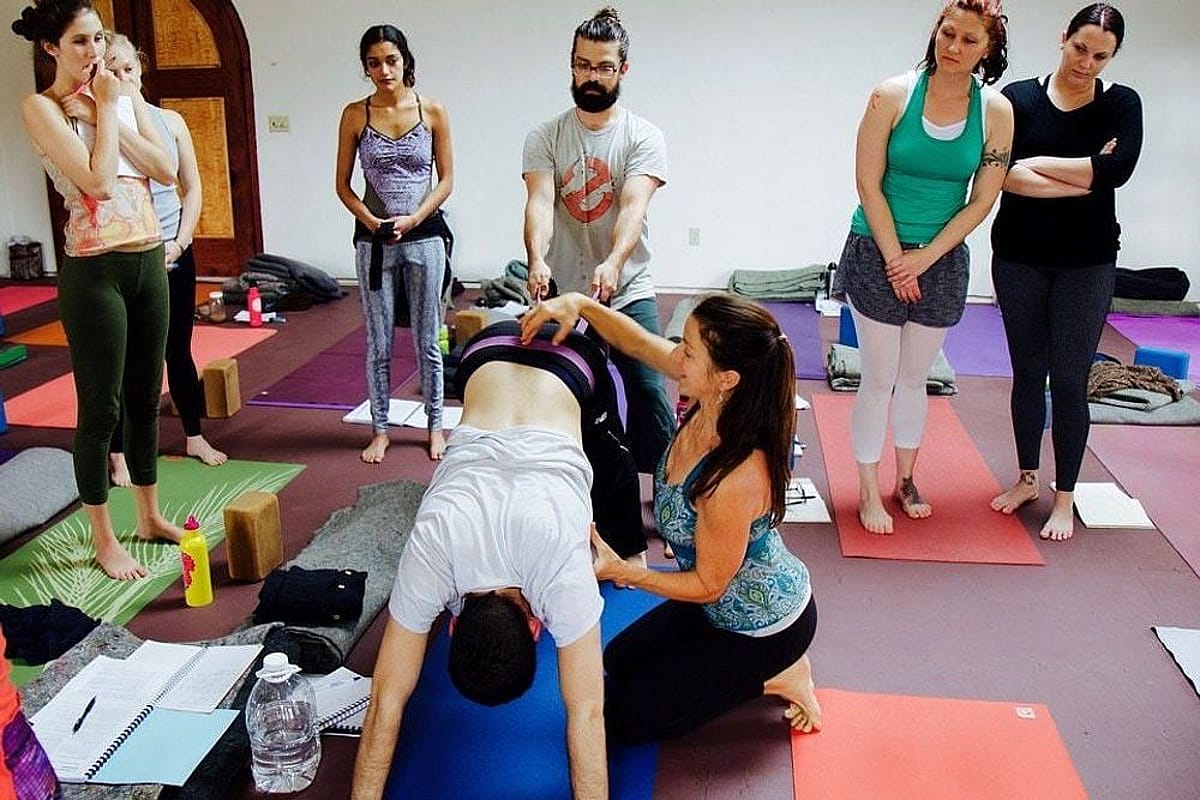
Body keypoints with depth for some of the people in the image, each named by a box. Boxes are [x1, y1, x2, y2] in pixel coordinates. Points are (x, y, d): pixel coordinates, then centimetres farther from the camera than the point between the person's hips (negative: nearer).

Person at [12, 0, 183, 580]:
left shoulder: (127, 93, 10)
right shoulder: (41, 108, -7)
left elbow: (166, 170, 0)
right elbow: (98, 182, -19)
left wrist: (114, 111, -7)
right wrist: (104, 108, -9)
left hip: (149, 259, 6)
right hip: (94, 270, -6)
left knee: (146, 396, 14)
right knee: (100, 407, 2)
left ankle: (150, 515, 29)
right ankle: (104, 540, 16)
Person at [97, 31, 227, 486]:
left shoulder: (169, 121, 4)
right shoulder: (91, 127, -8)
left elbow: (191, 189, 7)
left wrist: (179, 242, -3)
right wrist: (101, 120, -36)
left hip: (174, 255, 4)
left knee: (179, 351, 15)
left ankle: (194, 437, 29)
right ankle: (119, 455, 15)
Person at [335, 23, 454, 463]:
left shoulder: (432, 111, -1)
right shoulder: (355, 114, 1)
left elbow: (446, 179, 1)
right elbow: (343, 184, 4)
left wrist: (413, 219, -12)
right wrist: (371, 220, -12)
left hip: (424, 236, -1)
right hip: (373, 240, 1)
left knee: (427, 339, 7)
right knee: (378, 341, 7)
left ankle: (435, 425, 21)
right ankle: (380, 430, 19)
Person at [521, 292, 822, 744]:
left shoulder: (734, 478, -40)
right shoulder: (710, 402, -19)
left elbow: (708, 585, -24)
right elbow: (637, 341, -4)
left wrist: (621, 571, -29)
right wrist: (580, 304, -17)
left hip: (764, 629, -8)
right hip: (727, 600, 8)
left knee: (622, 719, 5)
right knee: (618, 661, 24)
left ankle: (774, 677, 7)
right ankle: (761, 666, 21)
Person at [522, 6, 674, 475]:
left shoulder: (644, 137, -4)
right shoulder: (545, 137, 1)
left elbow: (633, 207, -19)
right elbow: (539, 202, -15)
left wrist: (613, 263, -39)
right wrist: (537, 259, -35)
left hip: (629, 294, -1)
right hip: (562, 294, 2)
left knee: (650, 394, -2)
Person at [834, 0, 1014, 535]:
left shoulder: (996, 112, -2)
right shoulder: (893, 95, -9)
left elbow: (982, 201, -2)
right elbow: (868, 185, -10)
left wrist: (924, 258, -10)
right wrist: (896, 258, -11)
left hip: (943, 260, 2)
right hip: (877, 252, -2)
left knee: (914, 379, 13)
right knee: (879, 380, 0)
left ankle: (905, 480, 30)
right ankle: (869, 493, 13)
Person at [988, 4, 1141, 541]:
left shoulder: (1122, 105, -1)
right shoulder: (1019, 98, -4)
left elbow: (1117, 170, -19)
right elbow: (1001, 175, -18)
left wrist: (1037, 163, -15)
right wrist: (1082, 178, -17)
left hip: (1086, 263, -1)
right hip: (1019, 257, 1)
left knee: (1069, 380, 1)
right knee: (1027, 372, 11)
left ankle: (1064, 499, 13)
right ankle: (1026, 478, 28)